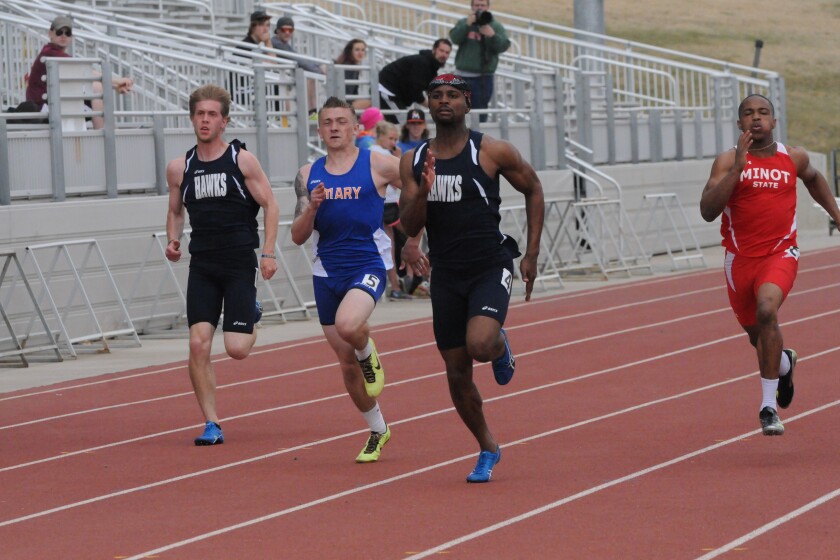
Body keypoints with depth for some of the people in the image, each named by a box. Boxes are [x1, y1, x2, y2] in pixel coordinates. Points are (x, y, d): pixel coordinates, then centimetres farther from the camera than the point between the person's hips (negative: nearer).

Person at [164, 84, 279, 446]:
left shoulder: (242, 160, -2)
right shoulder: (179, 168, 7)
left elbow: (269, 205, 1)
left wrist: (268, 252, -8)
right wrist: (173, 240, -1)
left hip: (240, 263, -3)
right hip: (202, 266, 3)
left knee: (236, 349, -8)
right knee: (198, 344, -10)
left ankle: (252, 316, 29)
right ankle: (211, 424, -1)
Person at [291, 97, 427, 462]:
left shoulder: (377, 165, -4)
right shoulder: (309, 175, 6)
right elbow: (298, 236, 5)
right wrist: (312, 207, -11)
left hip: (368, 267, -4)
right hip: (327, 273, 4)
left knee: (348, 325, -34)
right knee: (347, 365, 8)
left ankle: (369, 356, 2)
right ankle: (377, 431, 27)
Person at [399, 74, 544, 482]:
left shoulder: (491, 152, -6)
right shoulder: (413, 161, 4)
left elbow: (533, 190, 7)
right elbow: (409, 226, 1)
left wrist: (532, 254, 3)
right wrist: (423, 190, -20)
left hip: (490, 268, -4)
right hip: (446, 275, 4)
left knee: (480, 345, -29)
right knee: (457, 372, 7)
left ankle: (501, 347, 10)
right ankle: (487, 450, 27)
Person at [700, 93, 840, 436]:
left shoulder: (794, 158, 2)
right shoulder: (728, 160, -7)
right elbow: (708, 211, -20)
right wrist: (738, 167, -26)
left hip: (780, 254, -1)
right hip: (740, 258, 1)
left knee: (766, 309, -29)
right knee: (757, 333, 17)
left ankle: (769, 405, -25)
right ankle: (784, 363, 56)